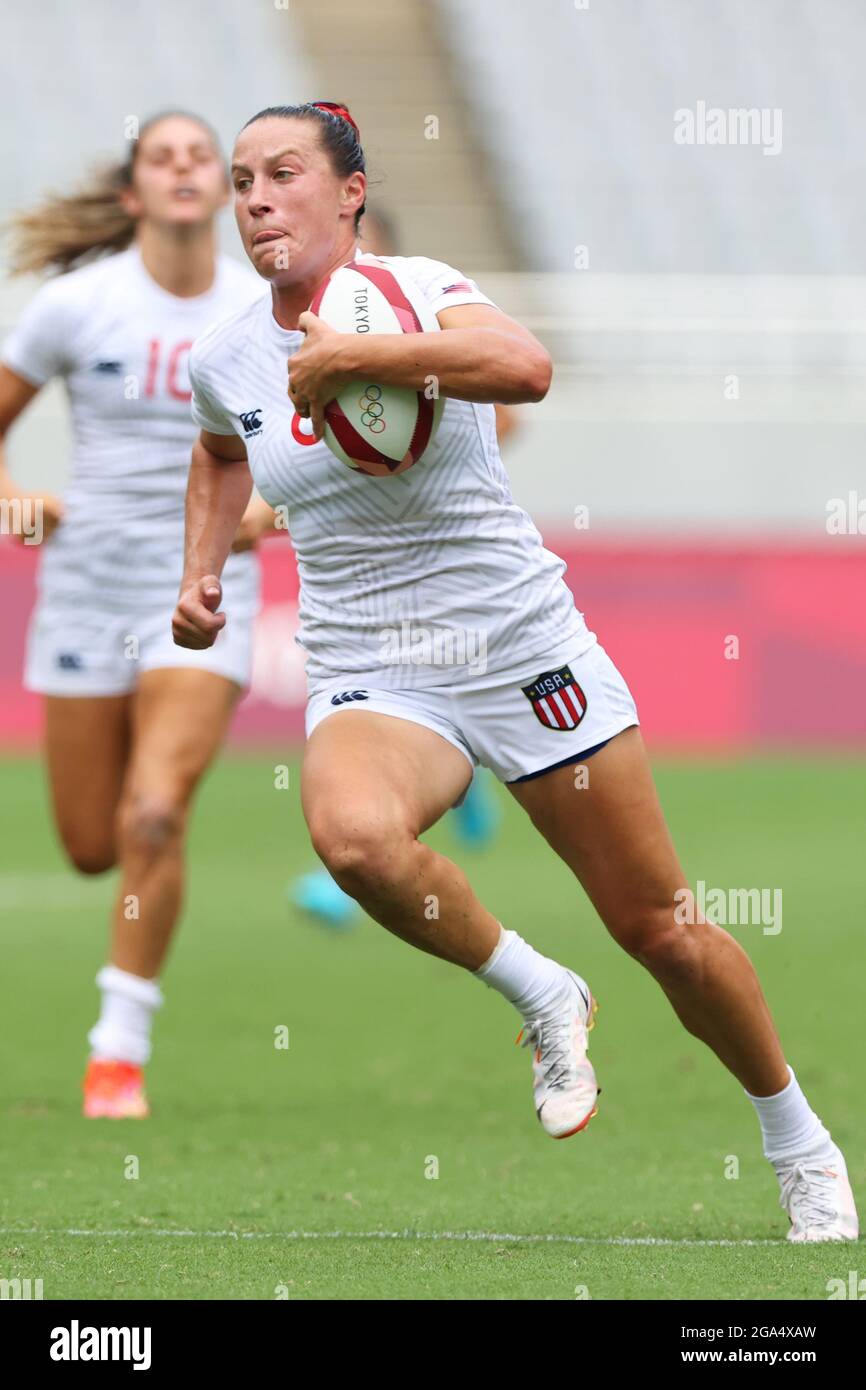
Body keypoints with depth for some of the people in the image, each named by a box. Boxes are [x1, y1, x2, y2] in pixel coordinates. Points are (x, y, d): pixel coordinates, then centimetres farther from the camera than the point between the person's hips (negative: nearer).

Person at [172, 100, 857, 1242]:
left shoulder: (415, 291, -13)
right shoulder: (225, 359, 2)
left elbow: (524, 365, -37)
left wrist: (346, 356, -33)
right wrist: (201, 575, 13)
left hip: (523, 647, -3)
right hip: (372, 680, 3)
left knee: (662, 932, 3)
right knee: (351, 833, -34)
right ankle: (542, 999, -9)